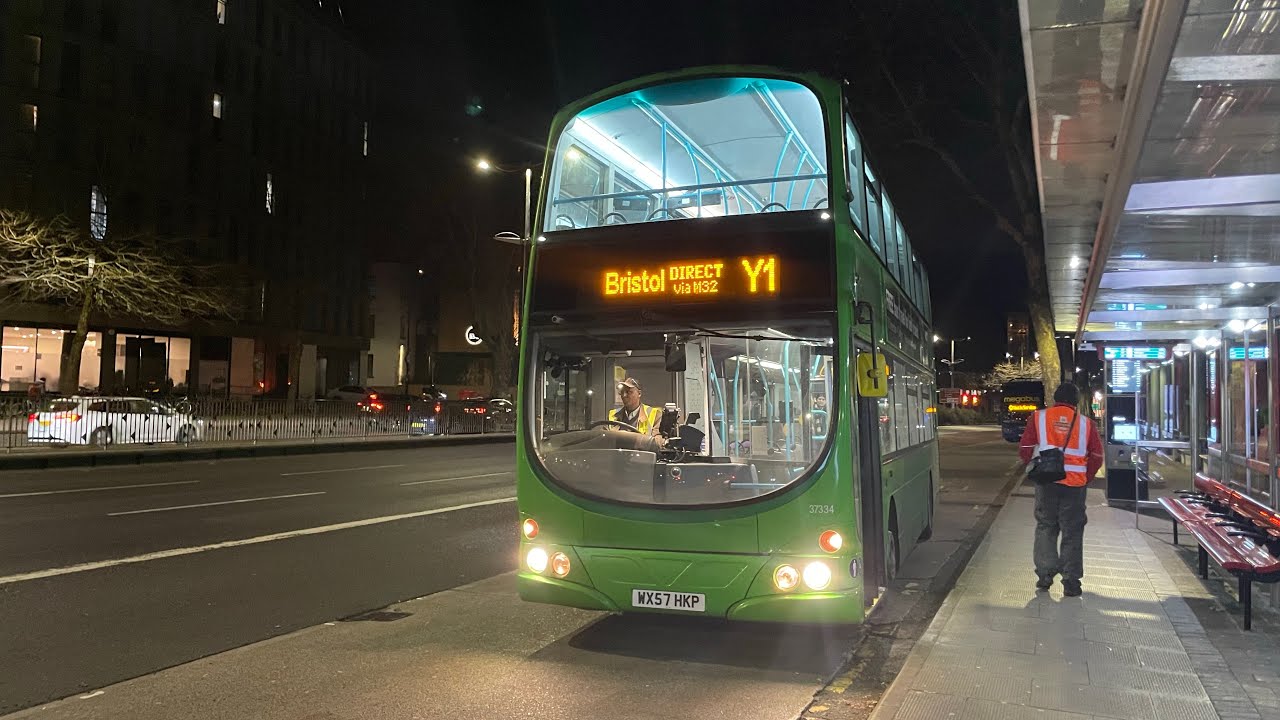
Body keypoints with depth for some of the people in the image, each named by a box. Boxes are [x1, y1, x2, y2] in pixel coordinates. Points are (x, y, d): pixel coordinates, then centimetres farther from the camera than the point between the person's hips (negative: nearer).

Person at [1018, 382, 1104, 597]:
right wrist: (1085, 478, 16)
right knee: (1072, 532, 7)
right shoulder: (1086, 422, 4)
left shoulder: (1039, 417, 1)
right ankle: (1071, 583, 8)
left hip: (1047, 482, 0)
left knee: (1045, 527, 13)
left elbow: (1026, 450, -2)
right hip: (1075, 484, 0)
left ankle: (1045, 574, 10)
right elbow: (1096, 456, 4)